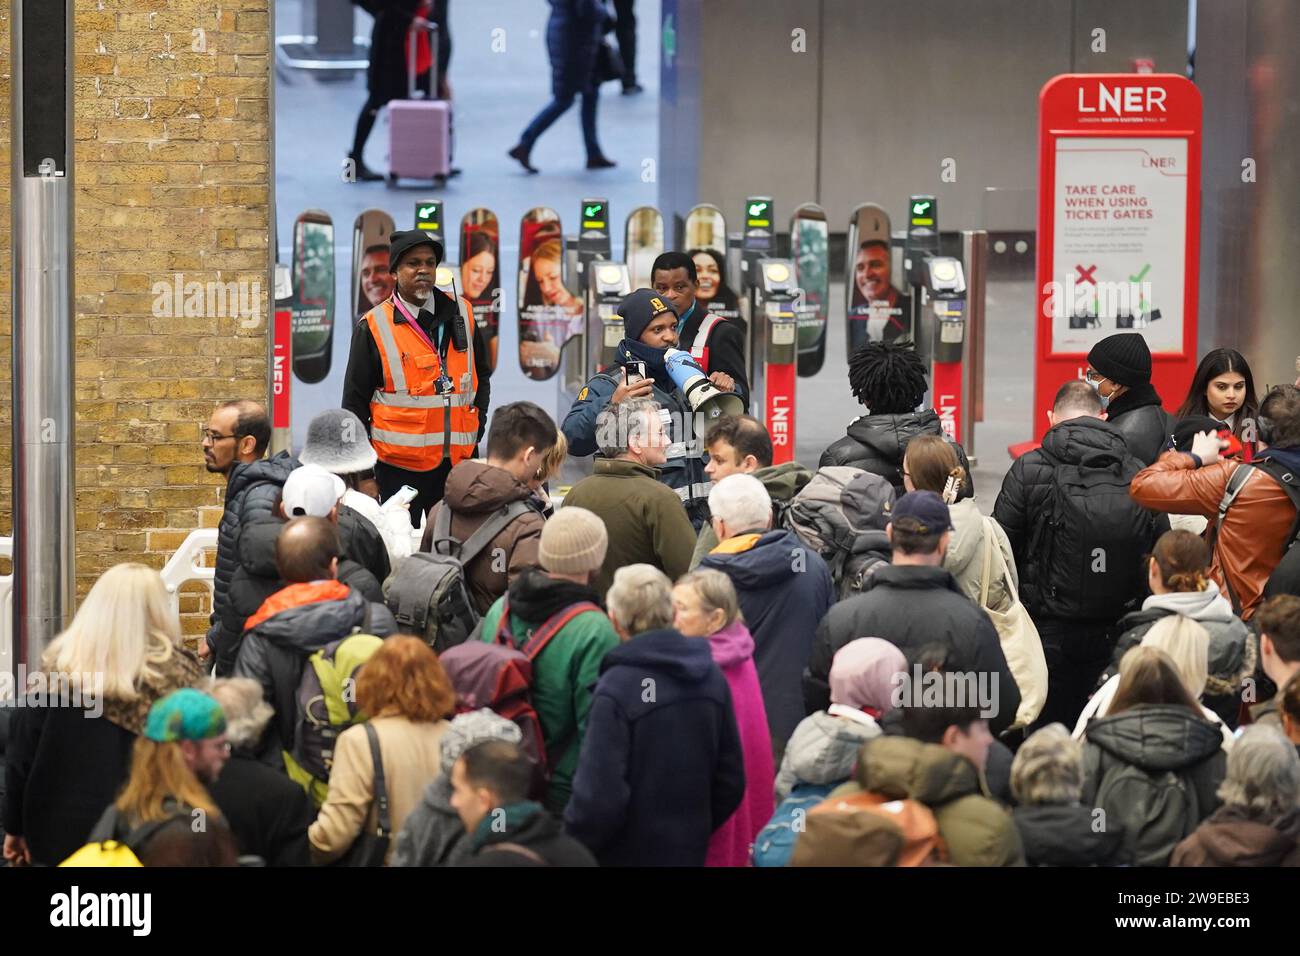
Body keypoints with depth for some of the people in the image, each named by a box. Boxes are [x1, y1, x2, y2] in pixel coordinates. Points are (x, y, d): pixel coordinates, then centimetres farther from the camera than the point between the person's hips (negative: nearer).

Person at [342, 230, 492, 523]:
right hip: (400, 465, -3)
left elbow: (482, 375, 19)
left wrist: (478, 425, 8)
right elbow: (355, 400, 1)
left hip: (459, 459, 3)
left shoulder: (461, 314, 6)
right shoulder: (373, 327, -3)